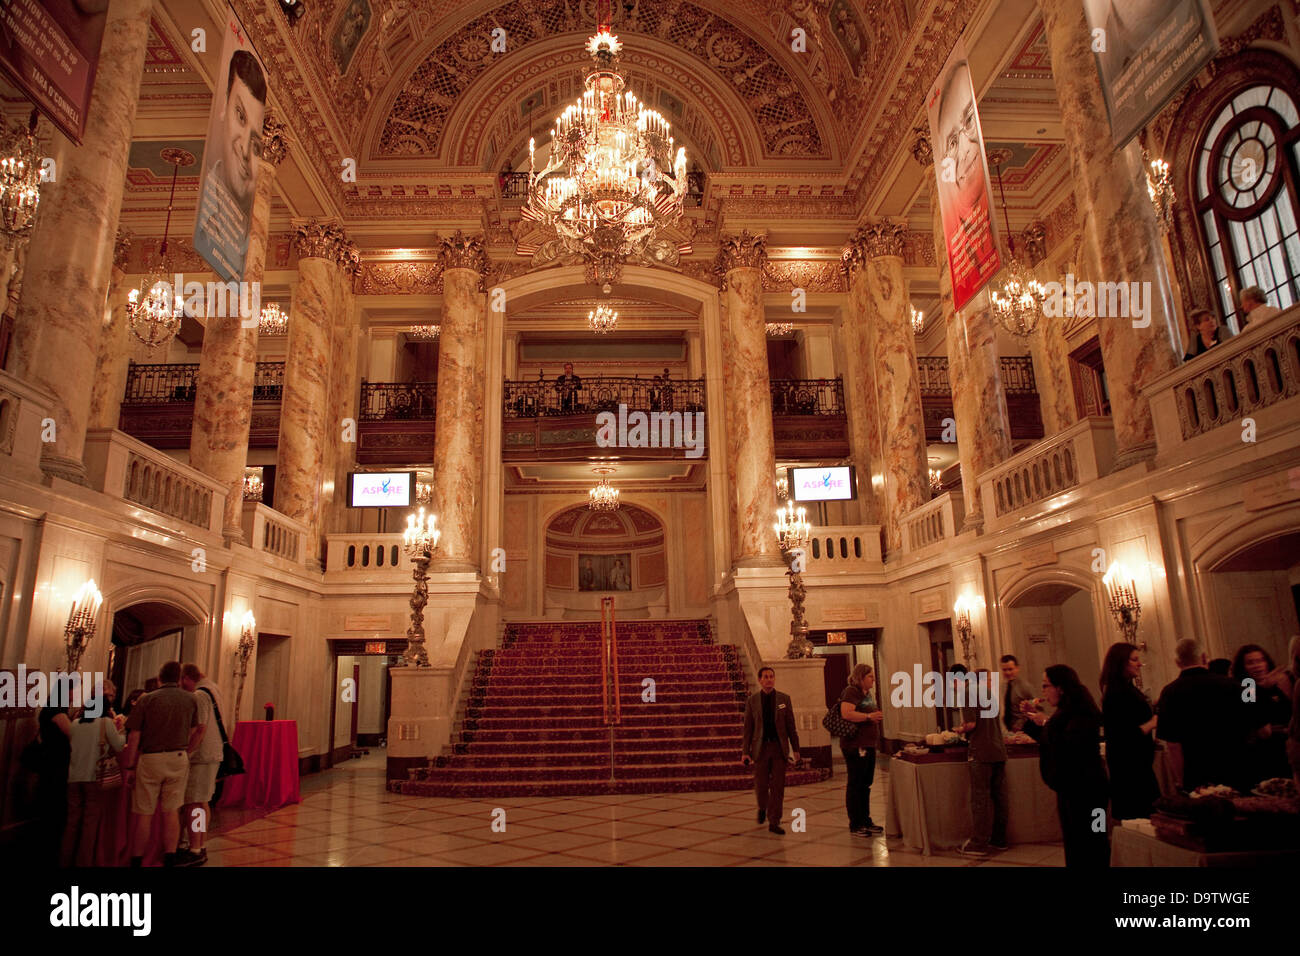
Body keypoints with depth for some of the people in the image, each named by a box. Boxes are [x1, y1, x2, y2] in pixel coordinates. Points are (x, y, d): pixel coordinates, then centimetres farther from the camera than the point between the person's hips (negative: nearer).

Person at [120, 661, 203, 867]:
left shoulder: (146, 700, -4)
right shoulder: (190, 700, 4)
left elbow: (134, 738, -5)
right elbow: (196, 732, 7)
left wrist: (129, 767, 1)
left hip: (150, 759, -2)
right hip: (179, 759, 2)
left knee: (143, 814, 7)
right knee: (171, 811, 11)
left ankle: (136, 860, 15)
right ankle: (170, 859, 13)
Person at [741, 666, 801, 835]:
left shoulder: (784, 699, 3)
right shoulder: (752, 701, 1)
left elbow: (791, 725, 5)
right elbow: (748, 727, 2)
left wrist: (795, 749, 2)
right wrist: (745, 751, -3)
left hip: (779, 747, 0)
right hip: (761, 747, 0)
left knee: (778, 786, 0)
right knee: (761, 785, 4)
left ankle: (774, 822, 10)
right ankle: (762, 807, 36)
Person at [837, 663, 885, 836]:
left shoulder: (868, 694, 18)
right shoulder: (851, 692, -13)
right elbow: (846, 713, -28)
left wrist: (877, 716, 15)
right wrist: (869, 716, -24)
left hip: (868, 745, 10)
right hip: (855, 745, -10)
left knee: (866, 784, 16)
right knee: (855, 784, -3)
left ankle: (866, 821, 25)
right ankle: (855, 825, 4)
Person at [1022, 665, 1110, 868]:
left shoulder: (1082, 713, -19)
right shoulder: (1066, 711, 13)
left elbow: (1067, 747, -30)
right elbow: (1050, 742, 23)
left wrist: (1046, 723, -21)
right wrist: (1033, 718, 14)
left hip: (1084, 790, -10)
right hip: (1069, 788, 11)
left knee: (1089, 845, -4)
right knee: (1073, 843, 15)